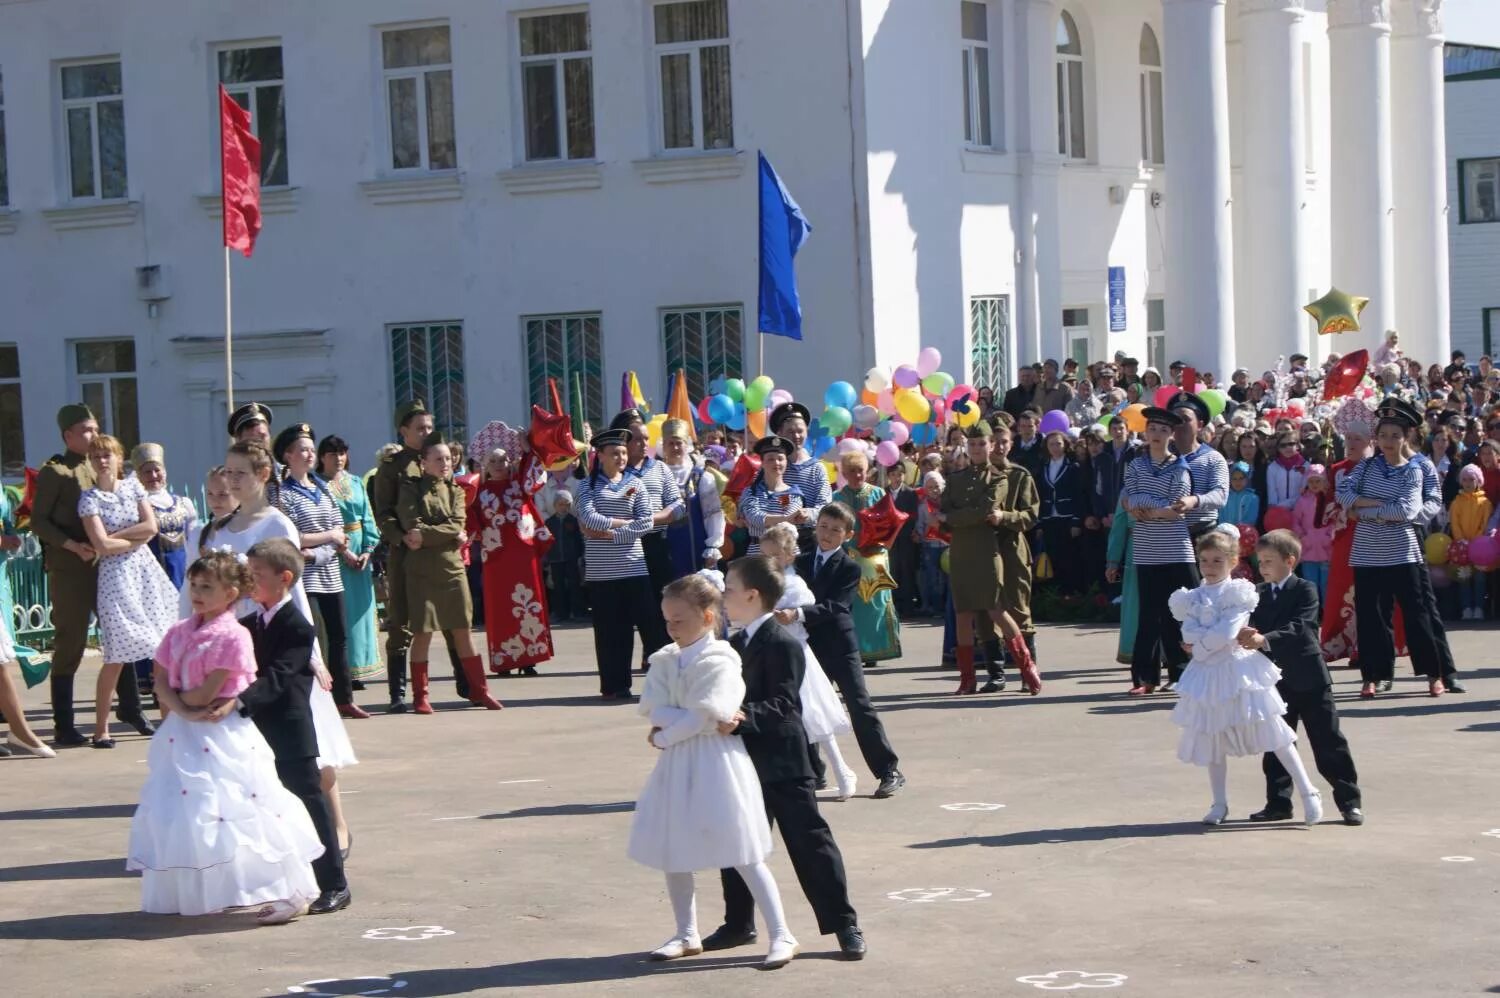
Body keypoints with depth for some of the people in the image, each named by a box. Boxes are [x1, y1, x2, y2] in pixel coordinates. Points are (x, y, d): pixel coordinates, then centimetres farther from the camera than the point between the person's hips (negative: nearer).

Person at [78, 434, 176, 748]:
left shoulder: (132, 487, 10)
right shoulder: (90, 498, -2)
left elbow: (151, 526, 1)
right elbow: (102, 545, -11)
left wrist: (116, 535, -6)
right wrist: (136, 540, -2)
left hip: (146, 569, 4)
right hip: (116, 573, -4)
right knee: (117, 656, -8)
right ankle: (101, 728, 0)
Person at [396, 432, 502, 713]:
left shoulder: (456, 491, 11)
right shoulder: (411, 490, 0)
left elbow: (458, 526, -4)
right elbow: (412, 527, -12)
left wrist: (426, 535, -14)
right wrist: (450, 536, -13)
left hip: (453, 567, 3)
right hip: (421, 570, -3)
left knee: (463, 631, 6)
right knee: (422, 633, -1)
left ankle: (479, 690, 11)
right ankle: (420, 695, 7)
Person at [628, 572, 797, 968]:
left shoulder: (720, 661, -12)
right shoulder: (665, 660, 7)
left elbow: (702, 716, -19)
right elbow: (652, 708, -5)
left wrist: (665, 734, -10)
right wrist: (687, 720, -16)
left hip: (715, 762, -7)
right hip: (677, 766, 7)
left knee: (742, 853, -6)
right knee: (672, 853, 13)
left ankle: (781, 935, 0)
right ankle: (687, 934, 28)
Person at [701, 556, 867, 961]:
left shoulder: (782, 645, -15)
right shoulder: (736, 644, 12)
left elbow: (782, 706, -23)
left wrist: (743, 717, -37)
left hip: (782, 763, -9)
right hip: (745, 761, 9)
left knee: (810, 843, -3)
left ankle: (844, 924, 4)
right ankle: (739, 923, 28)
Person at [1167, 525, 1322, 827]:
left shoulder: (1238, 593, -7)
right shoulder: (1193, 598, 7)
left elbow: (1226, 633, -18)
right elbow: (1189, 633, -6)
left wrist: (1199, 647, -9)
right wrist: (1217, 638, -17)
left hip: (1239, 669, -5)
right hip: (1208, 676, 5)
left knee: (1272, 734, -4)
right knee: (1212, 739, 10)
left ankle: (1309, 793, 1)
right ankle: (1220, 804, 21)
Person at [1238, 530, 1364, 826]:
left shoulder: (1305, 590, -10)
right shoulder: (1259, 594, 8)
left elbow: (1298, 628, -23)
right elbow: (1253, 626, -1)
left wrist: (1264, 639, -36)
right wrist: (1245, 634, -25)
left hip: (1309, 679, -6)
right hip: (1276, 680, 6)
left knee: (1329, 743, 0)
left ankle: (1349, 801, 6)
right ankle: (1278, 802, 18)